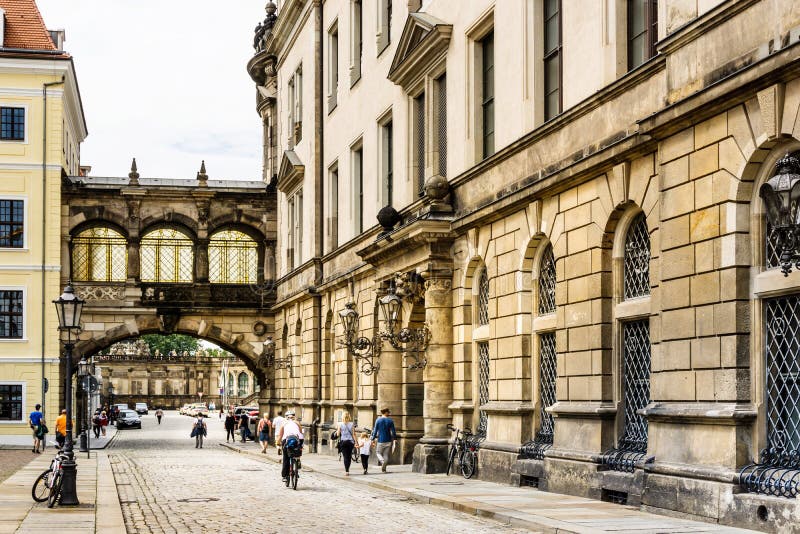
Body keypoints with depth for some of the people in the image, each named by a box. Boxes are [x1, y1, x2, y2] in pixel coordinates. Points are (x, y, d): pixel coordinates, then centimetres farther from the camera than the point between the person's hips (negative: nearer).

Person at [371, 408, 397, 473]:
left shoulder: (378, 420, -4)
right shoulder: (390, 421, -3)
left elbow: (375, 431, -3)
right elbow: (393, 431, -1)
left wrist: (373, 439, 5)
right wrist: (395, 439, 9)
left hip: (381, 440, -1)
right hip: (388, 440, 1)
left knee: (378, 452, 14)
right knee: (386, 454, 9)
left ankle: (382, 461, -14)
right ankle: (384, 468, 6)